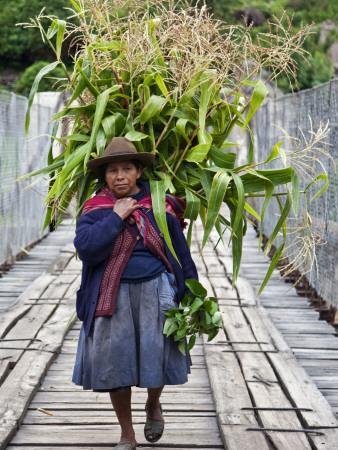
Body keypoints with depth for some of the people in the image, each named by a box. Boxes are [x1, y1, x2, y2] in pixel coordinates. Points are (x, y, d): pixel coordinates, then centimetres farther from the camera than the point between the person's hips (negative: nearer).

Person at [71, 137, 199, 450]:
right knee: (114, 364, 3)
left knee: (157, 358, 0)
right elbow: (85, 248, -15)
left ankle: (153, 405, 35)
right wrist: (116, 217, -15)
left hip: (155, 292, 0)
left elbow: (181, 254, 7)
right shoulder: (95, 210, 1)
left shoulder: (161, 207, 3)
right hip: (112, 297, 0)